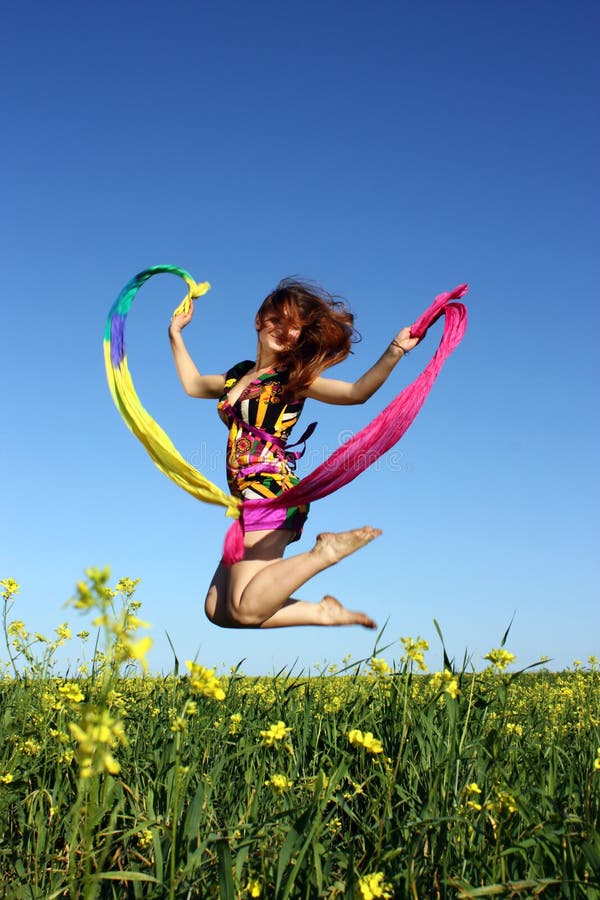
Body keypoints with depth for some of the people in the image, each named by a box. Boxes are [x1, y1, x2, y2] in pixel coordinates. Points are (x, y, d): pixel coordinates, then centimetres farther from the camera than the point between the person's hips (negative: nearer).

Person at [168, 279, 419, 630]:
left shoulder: (294, 379, -2)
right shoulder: (240, 374, 18)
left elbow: (357, 392, -16)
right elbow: (193, 384, 37)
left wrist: (395, 351, -28)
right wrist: (176, 334, 38)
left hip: (272, 495, -8)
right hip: (250, 504, 8)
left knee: (245, 610, -19)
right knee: (218, 610, 2)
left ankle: (326, 550, -3)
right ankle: (324, 612, 8)